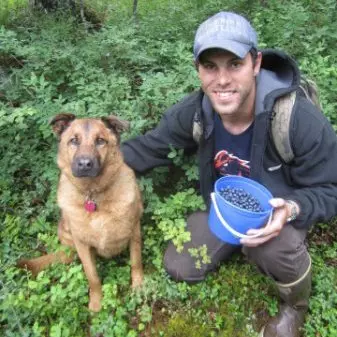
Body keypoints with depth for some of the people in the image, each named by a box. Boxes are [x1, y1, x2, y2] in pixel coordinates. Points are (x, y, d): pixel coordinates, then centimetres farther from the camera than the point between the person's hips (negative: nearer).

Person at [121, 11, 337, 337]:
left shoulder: (300, 119, -33)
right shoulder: (194, 111, -20)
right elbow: (151, 146, -4)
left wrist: (292, 209, -41)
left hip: (276, 212, -4)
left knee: (276, 246, -37)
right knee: (179, 268, 1)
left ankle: (295, 306, 1)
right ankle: (240, 244, 27)